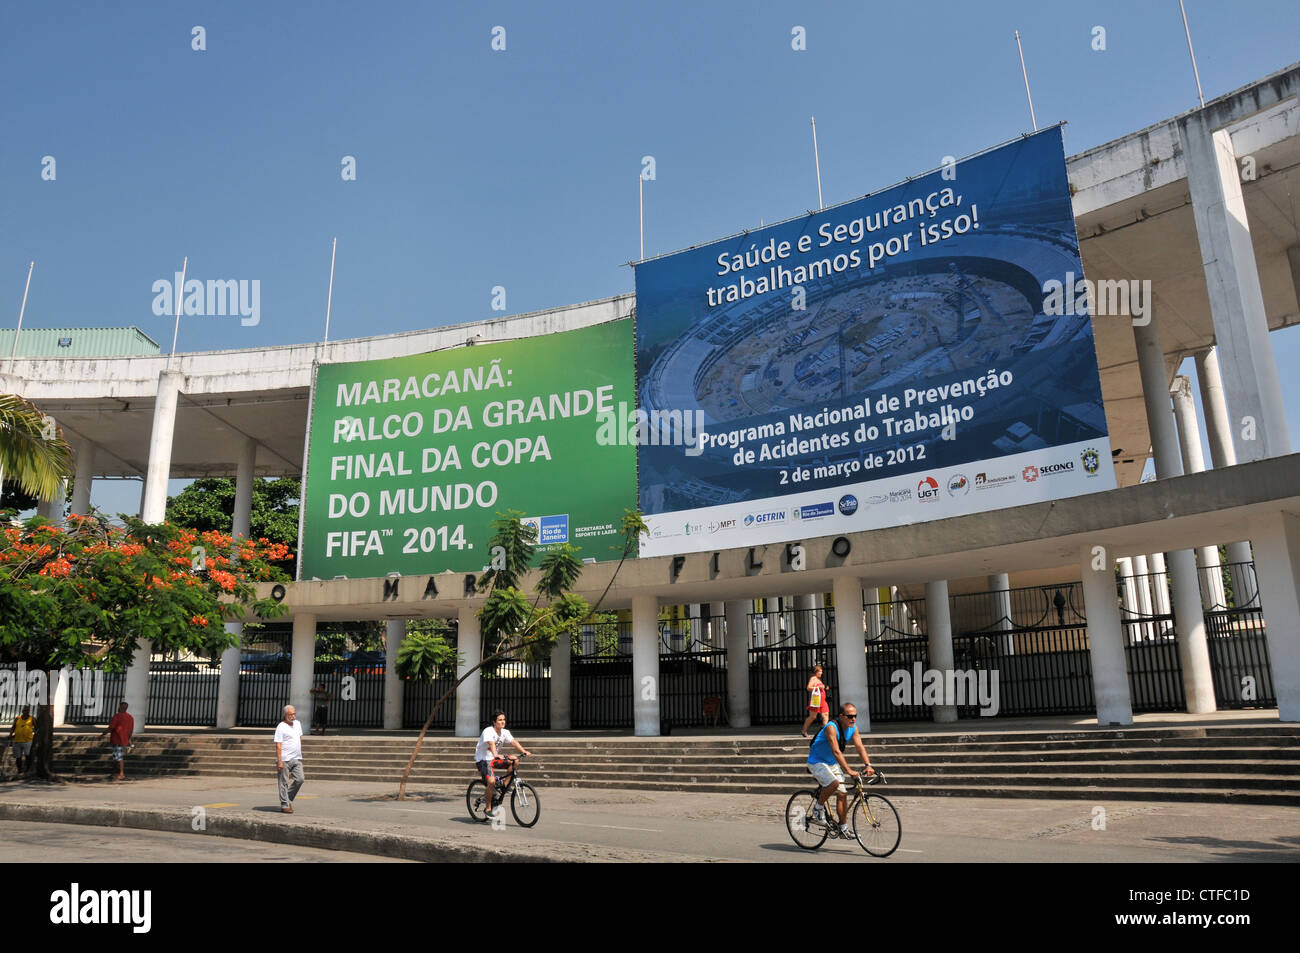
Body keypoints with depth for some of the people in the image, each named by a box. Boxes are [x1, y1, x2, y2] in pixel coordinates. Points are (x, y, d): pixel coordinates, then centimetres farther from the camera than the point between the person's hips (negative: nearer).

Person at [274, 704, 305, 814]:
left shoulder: (297, 723, 14)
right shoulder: (281, 727, -8)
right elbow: (278, 746, -13)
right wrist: (279, 761, -18)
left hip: (297, 759, 7)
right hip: (285, 759, -7)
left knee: (300, 779, 1)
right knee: (284, 782, 0)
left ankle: (288, 799, 18)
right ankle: (284, 805, 5)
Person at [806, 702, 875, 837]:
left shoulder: (853, 728, -6)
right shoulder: (831, 727, -29)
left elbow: (860, 747, -12)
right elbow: (836, 751, -37)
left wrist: (868, 765, -28)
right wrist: (849, 770, -45)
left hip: (832, 763, 7)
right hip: (817, 762, -7)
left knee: (842, 794, 0)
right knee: (834, 783, -30)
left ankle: (843, 829, 12)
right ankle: (818, 809, -7)